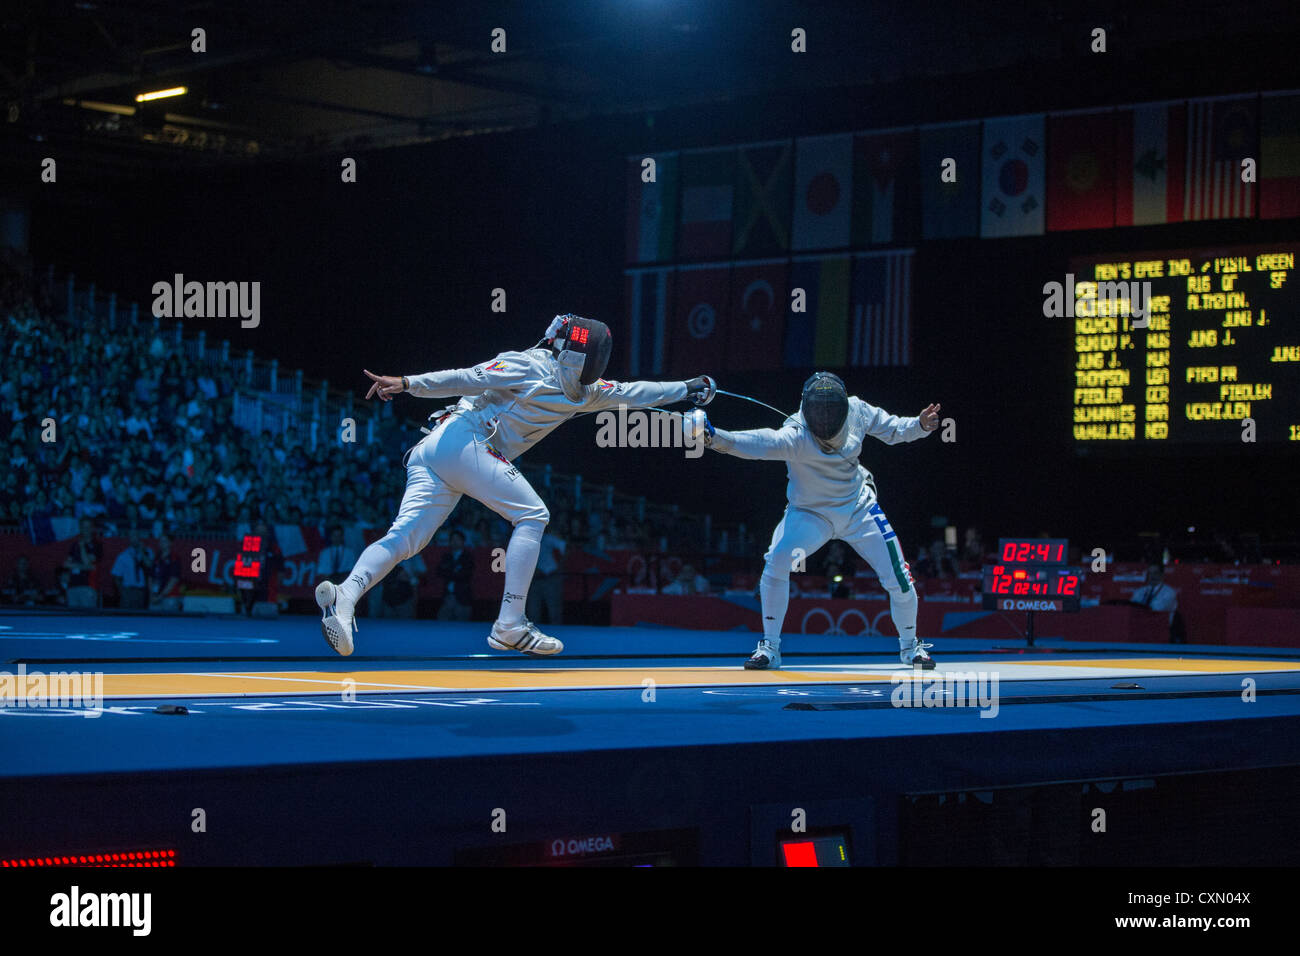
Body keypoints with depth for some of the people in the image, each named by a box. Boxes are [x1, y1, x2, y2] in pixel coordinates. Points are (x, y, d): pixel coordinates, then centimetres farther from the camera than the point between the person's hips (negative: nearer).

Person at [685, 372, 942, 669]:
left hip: (858, 509, 3)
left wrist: (920, 425, -19)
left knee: (899, 579, -2)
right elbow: (761, 442, -52)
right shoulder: (795, 435, -32)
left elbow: (891, 429, 1)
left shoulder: (857, 411, -19)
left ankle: (910, 645, 25)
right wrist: (713, 436, -71)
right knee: (776, 563, -26)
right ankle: (770, 647, -10)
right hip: (810, 513, -3)